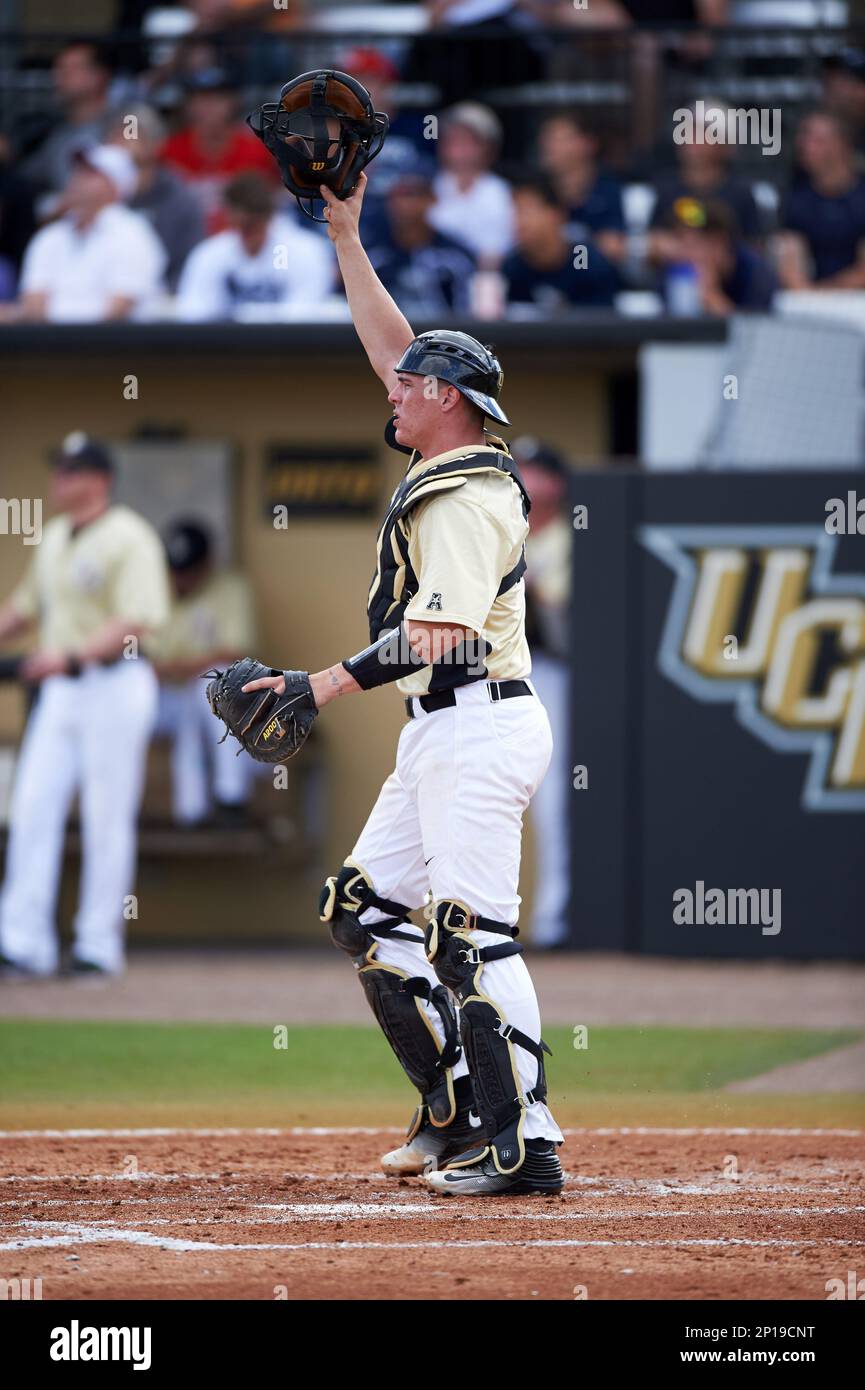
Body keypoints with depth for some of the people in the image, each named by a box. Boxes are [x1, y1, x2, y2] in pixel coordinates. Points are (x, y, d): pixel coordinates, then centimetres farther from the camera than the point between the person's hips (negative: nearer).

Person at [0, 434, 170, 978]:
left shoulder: (129, 539, -10)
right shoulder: (55, 538, 15)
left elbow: (135, 622, -20)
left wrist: (71, 656, -30)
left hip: (117, 685, -7)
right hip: (60, 689, 7)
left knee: (108, 819, -2)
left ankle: (99, 944, 5)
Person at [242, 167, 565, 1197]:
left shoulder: (466, 501, -16)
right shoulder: (452, 460, 12)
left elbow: (434, 639, -25)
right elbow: (393, 346, 22)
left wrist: (322, 688, -27)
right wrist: (346, 236, 19)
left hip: (477, 727, -11)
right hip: (440, 734, 11)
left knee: (470, 934, -14)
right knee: (364, 910, 13)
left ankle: (523, 1143, -16)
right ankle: (460, 1109, 13)